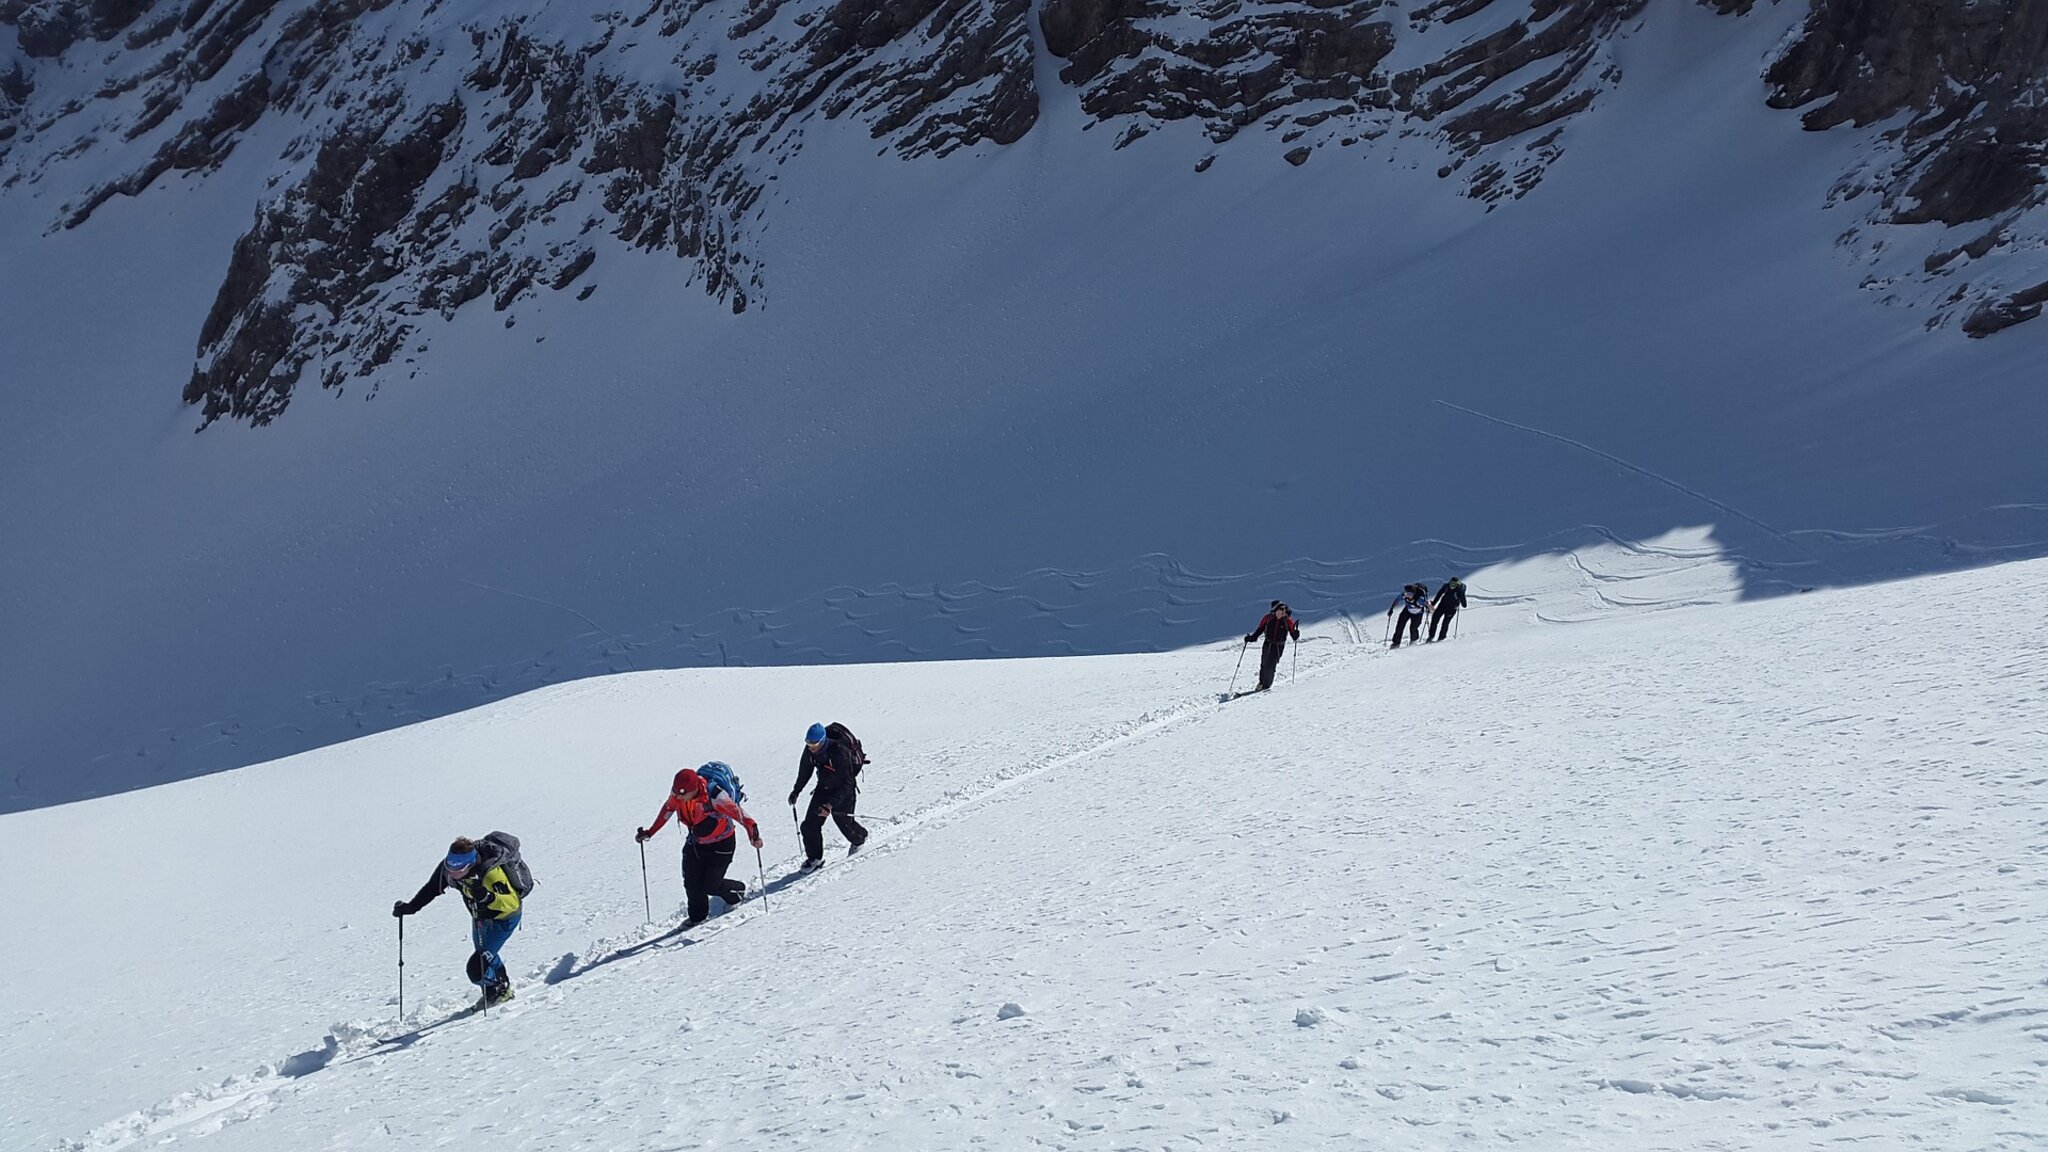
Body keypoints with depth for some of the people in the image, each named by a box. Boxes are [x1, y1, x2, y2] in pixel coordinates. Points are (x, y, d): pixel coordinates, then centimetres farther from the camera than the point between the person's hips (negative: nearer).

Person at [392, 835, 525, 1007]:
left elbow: (512, 902, -47)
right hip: (480, 915, 8)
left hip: (504, 917, -8)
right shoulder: (448, 867, -21)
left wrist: (487, 897, -63)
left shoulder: (491, 872, -42)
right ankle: (502, 985, 50)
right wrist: (410, 907, -14)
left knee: (477, 967, -13)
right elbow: (431, 888, -3)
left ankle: (500, 991, 15)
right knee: (485, 957, 25)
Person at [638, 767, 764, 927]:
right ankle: (698, 917, 28)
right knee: (691, 884, 1)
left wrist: (752, 830, -55)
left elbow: (737, 811, -39)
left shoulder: (713, 796, -36)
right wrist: (650, 832, 10)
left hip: (720, 844, -5)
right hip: (695, 843, 5)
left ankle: (737, 891, 29)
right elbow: (667, 810, 2)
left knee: (710, 886, -3)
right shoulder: (676, 793, -18)